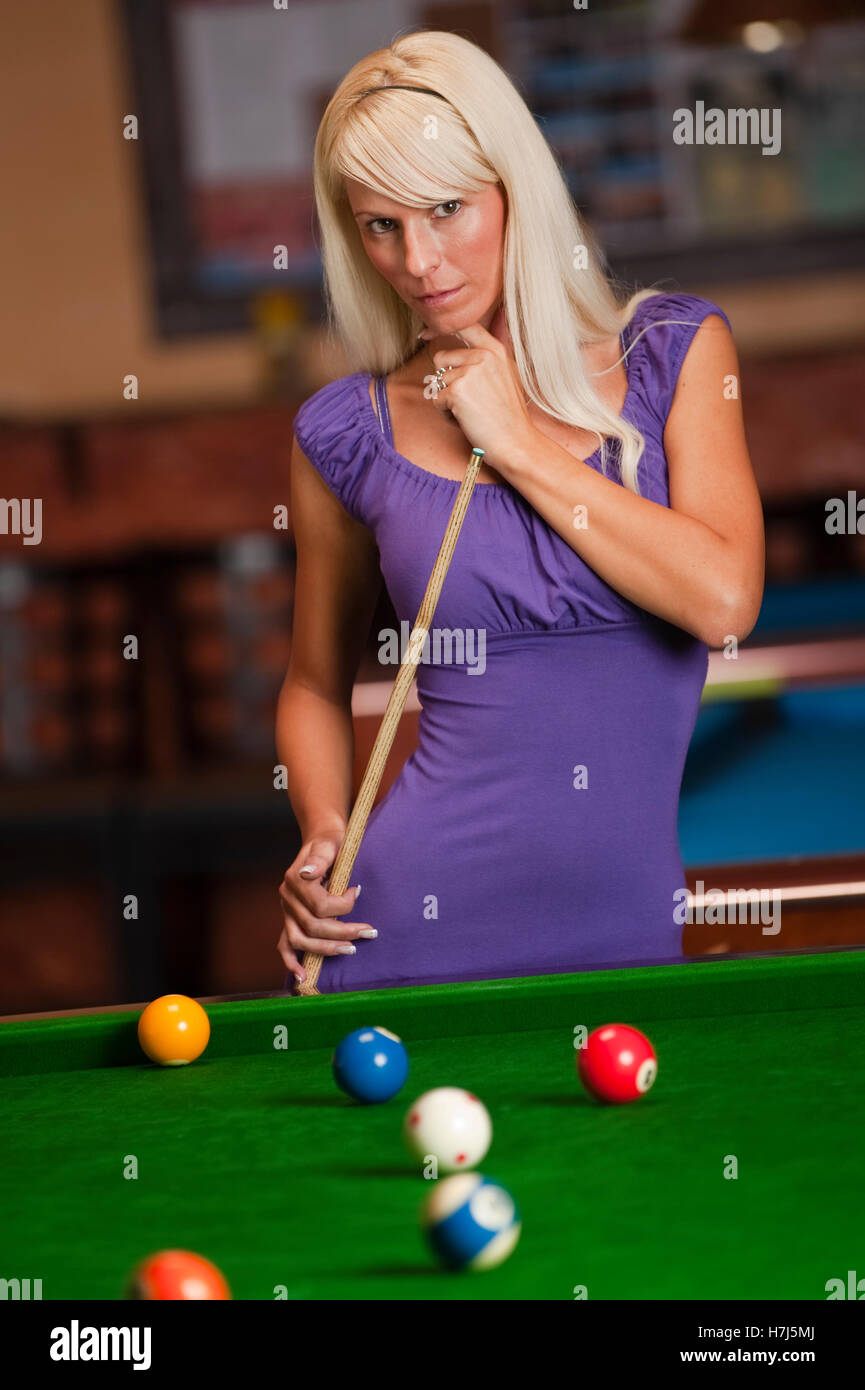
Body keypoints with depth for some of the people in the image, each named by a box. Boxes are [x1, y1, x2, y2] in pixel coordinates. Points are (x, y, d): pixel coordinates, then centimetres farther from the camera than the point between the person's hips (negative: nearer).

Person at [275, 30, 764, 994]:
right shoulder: (349, 434, 1)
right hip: (421, 915, 0)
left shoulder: (670, 352, 0)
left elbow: (724, 600, -13)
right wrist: (325, 838, -6)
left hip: (631, 923, 0)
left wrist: (516, 444, -11)